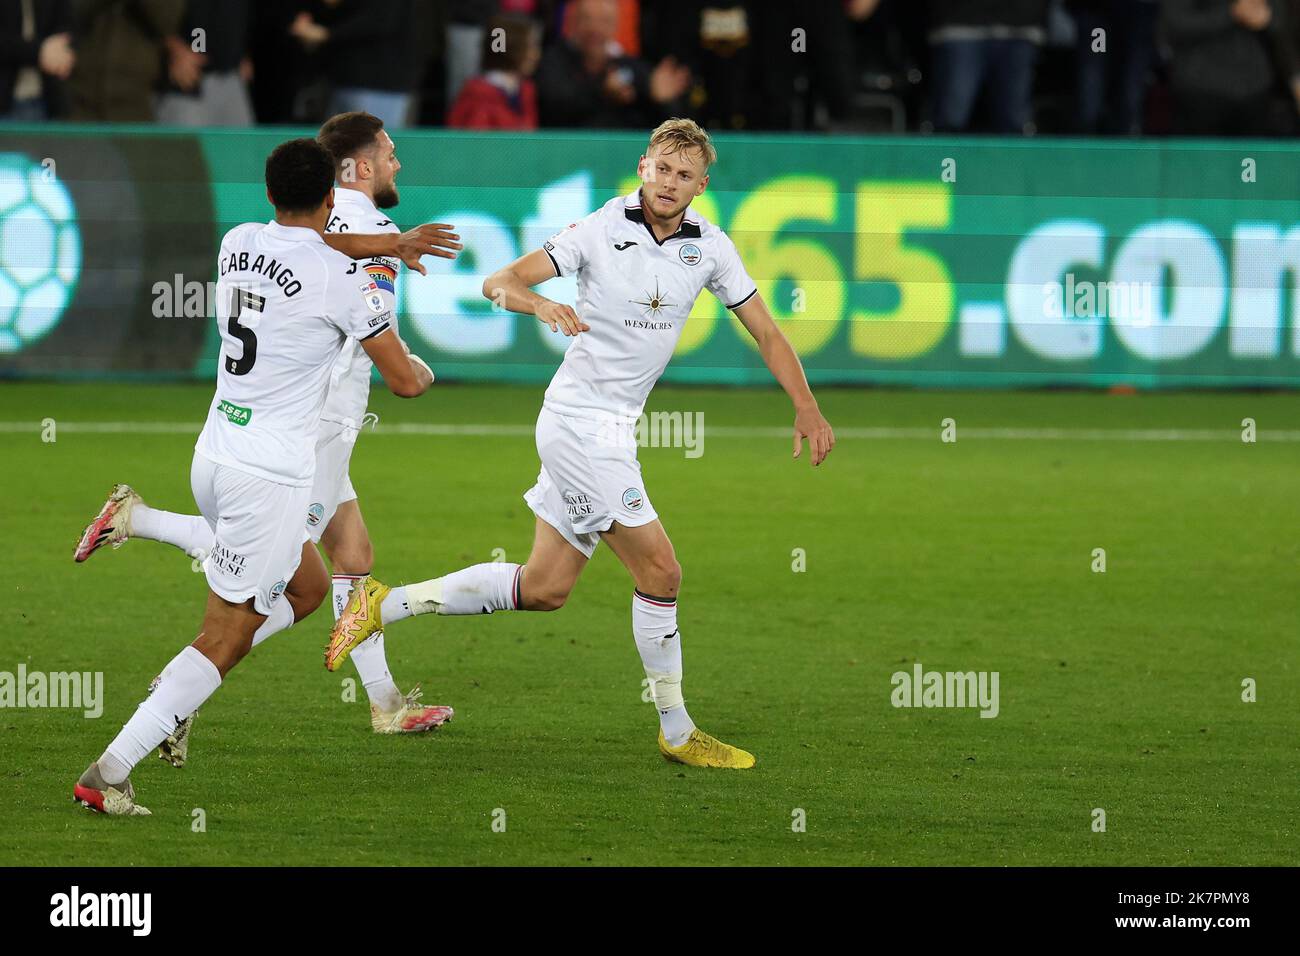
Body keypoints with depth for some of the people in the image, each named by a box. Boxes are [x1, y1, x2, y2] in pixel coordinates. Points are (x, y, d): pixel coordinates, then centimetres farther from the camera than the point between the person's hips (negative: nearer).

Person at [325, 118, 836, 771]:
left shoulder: (709, 247, 2)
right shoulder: (601, 229, -12)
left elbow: (764, 331, 9)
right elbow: (499, 283, -12)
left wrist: (807, 409, 1)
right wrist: (542, 303, -33)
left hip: (612, 430, 7)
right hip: (579, 418, -7)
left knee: (545, 588, 11)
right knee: (659, 571, -9)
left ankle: (387, 605, 21)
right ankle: (677, 732, 4)